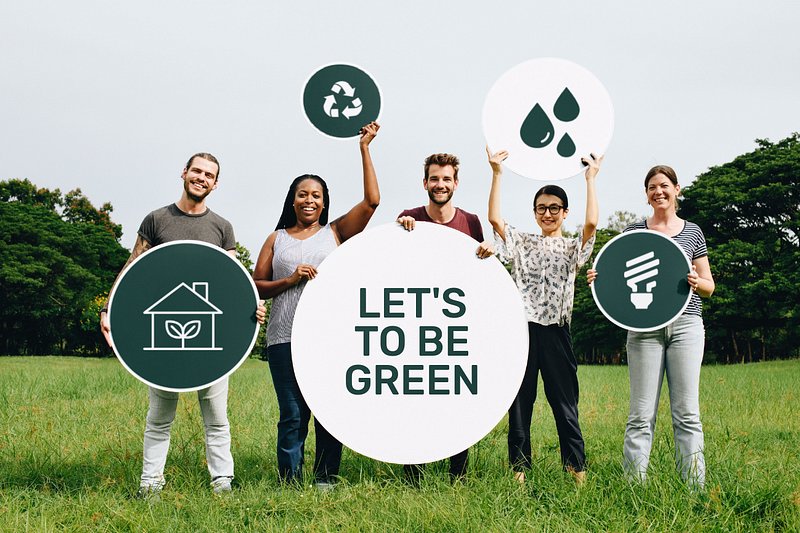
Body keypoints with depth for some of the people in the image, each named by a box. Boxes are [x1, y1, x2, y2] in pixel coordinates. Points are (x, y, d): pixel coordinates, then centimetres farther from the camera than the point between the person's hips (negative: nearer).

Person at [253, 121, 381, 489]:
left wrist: (364, 149, 0)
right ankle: (290, 484, 7)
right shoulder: (276, 239, 14)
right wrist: (290, 280, -7)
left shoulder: (336, 233, 11)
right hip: (285, 337, 0)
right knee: (292, 416, 0)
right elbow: (256, 286, 11)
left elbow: (372, 201, 1)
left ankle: (325, 481, 12)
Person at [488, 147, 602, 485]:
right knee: (519, 402, 5)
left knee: (565, 403, 0)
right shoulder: (521, 244, 13)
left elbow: (591, 223, -11)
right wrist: (497, 172, -5)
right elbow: (495, 218, -1)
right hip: (522, 328, 2)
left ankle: (577, 470, 5)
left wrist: (590, 178, -7)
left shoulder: (573, 248, 9)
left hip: (556, 331, -1)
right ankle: (519, 469, 11)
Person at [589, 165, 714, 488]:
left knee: (686, 412, -1)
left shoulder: (692, 232, 11)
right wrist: (600, 280, -7)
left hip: (685, 324, 0)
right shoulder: (634, 232, 11)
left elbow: (709, 287, 12)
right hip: (644, 327, 0)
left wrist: (696, 282, -11)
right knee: (641, 414, -3)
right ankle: (634, 486, 1)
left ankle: (695, 488, 5)